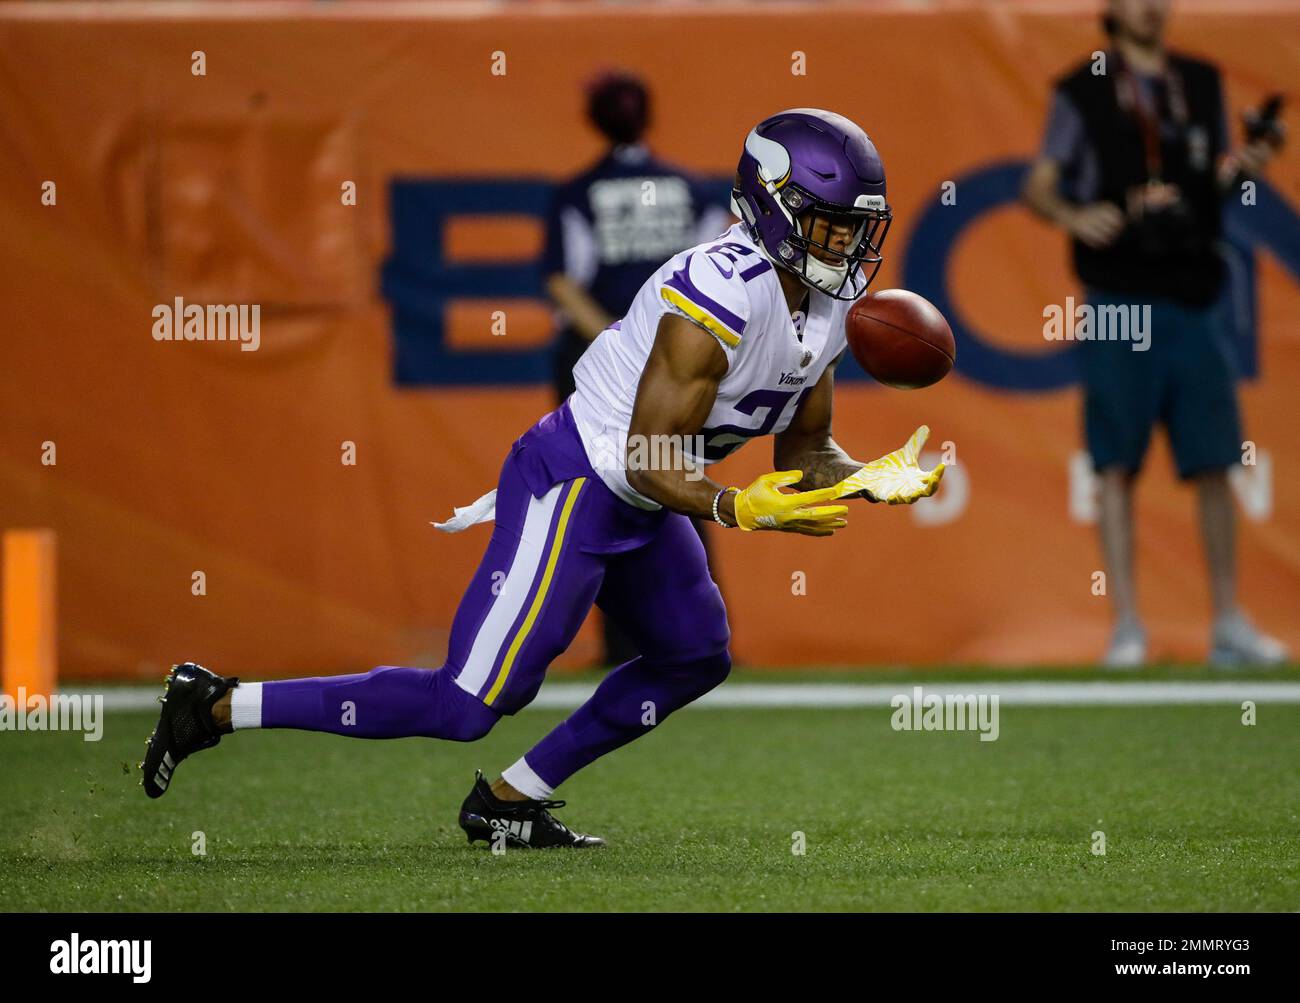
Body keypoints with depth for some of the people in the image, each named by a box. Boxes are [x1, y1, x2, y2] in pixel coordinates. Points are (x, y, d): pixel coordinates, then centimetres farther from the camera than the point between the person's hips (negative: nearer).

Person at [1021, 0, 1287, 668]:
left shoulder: (1202, 85, 14)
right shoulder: (1083, 92, 2)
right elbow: (1037, 187, 0)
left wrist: (1240, 169, -2)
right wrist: (1074, 216, -20)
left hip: (1194, 301, 4)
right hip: (1117, 303, -4)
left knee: (1213, 463, 3)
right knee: (1116, 466, -4)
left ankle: (1228, 625, 9)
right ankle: (1126, 628, 0)